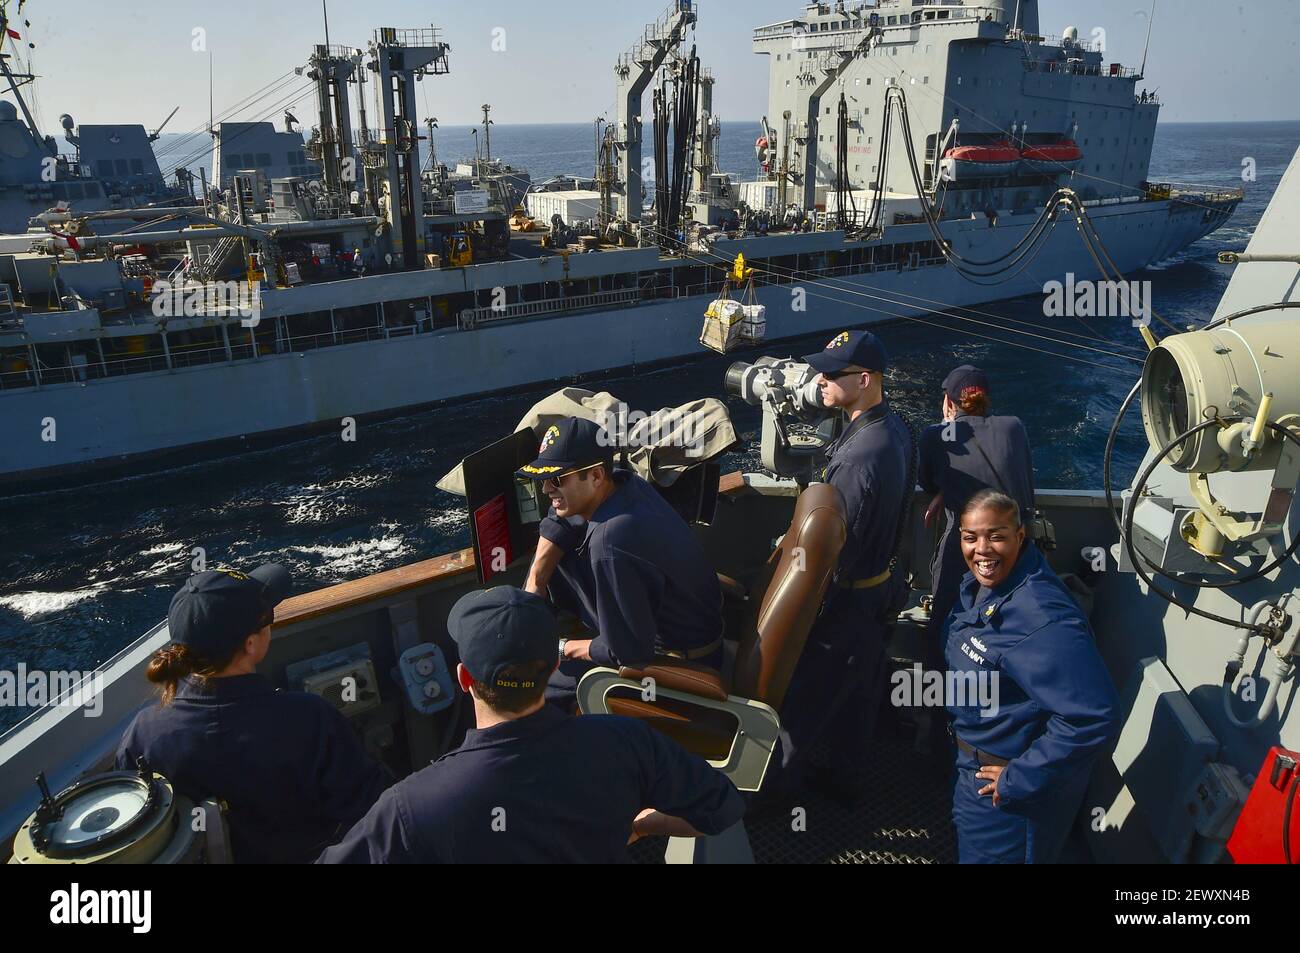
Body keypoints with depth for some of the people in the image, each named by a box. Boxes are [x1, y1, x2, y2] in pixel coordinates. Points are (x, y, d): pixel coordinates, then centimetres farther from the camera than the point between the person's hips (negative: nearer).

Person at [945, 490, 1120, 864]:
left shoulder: (1041, 618, -35)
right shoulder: (977, 586, -6)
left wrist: (1019, 780, -30)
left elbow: (1094, 717, -39)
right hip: (974, 762, 8)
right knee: (968, 847, 30)